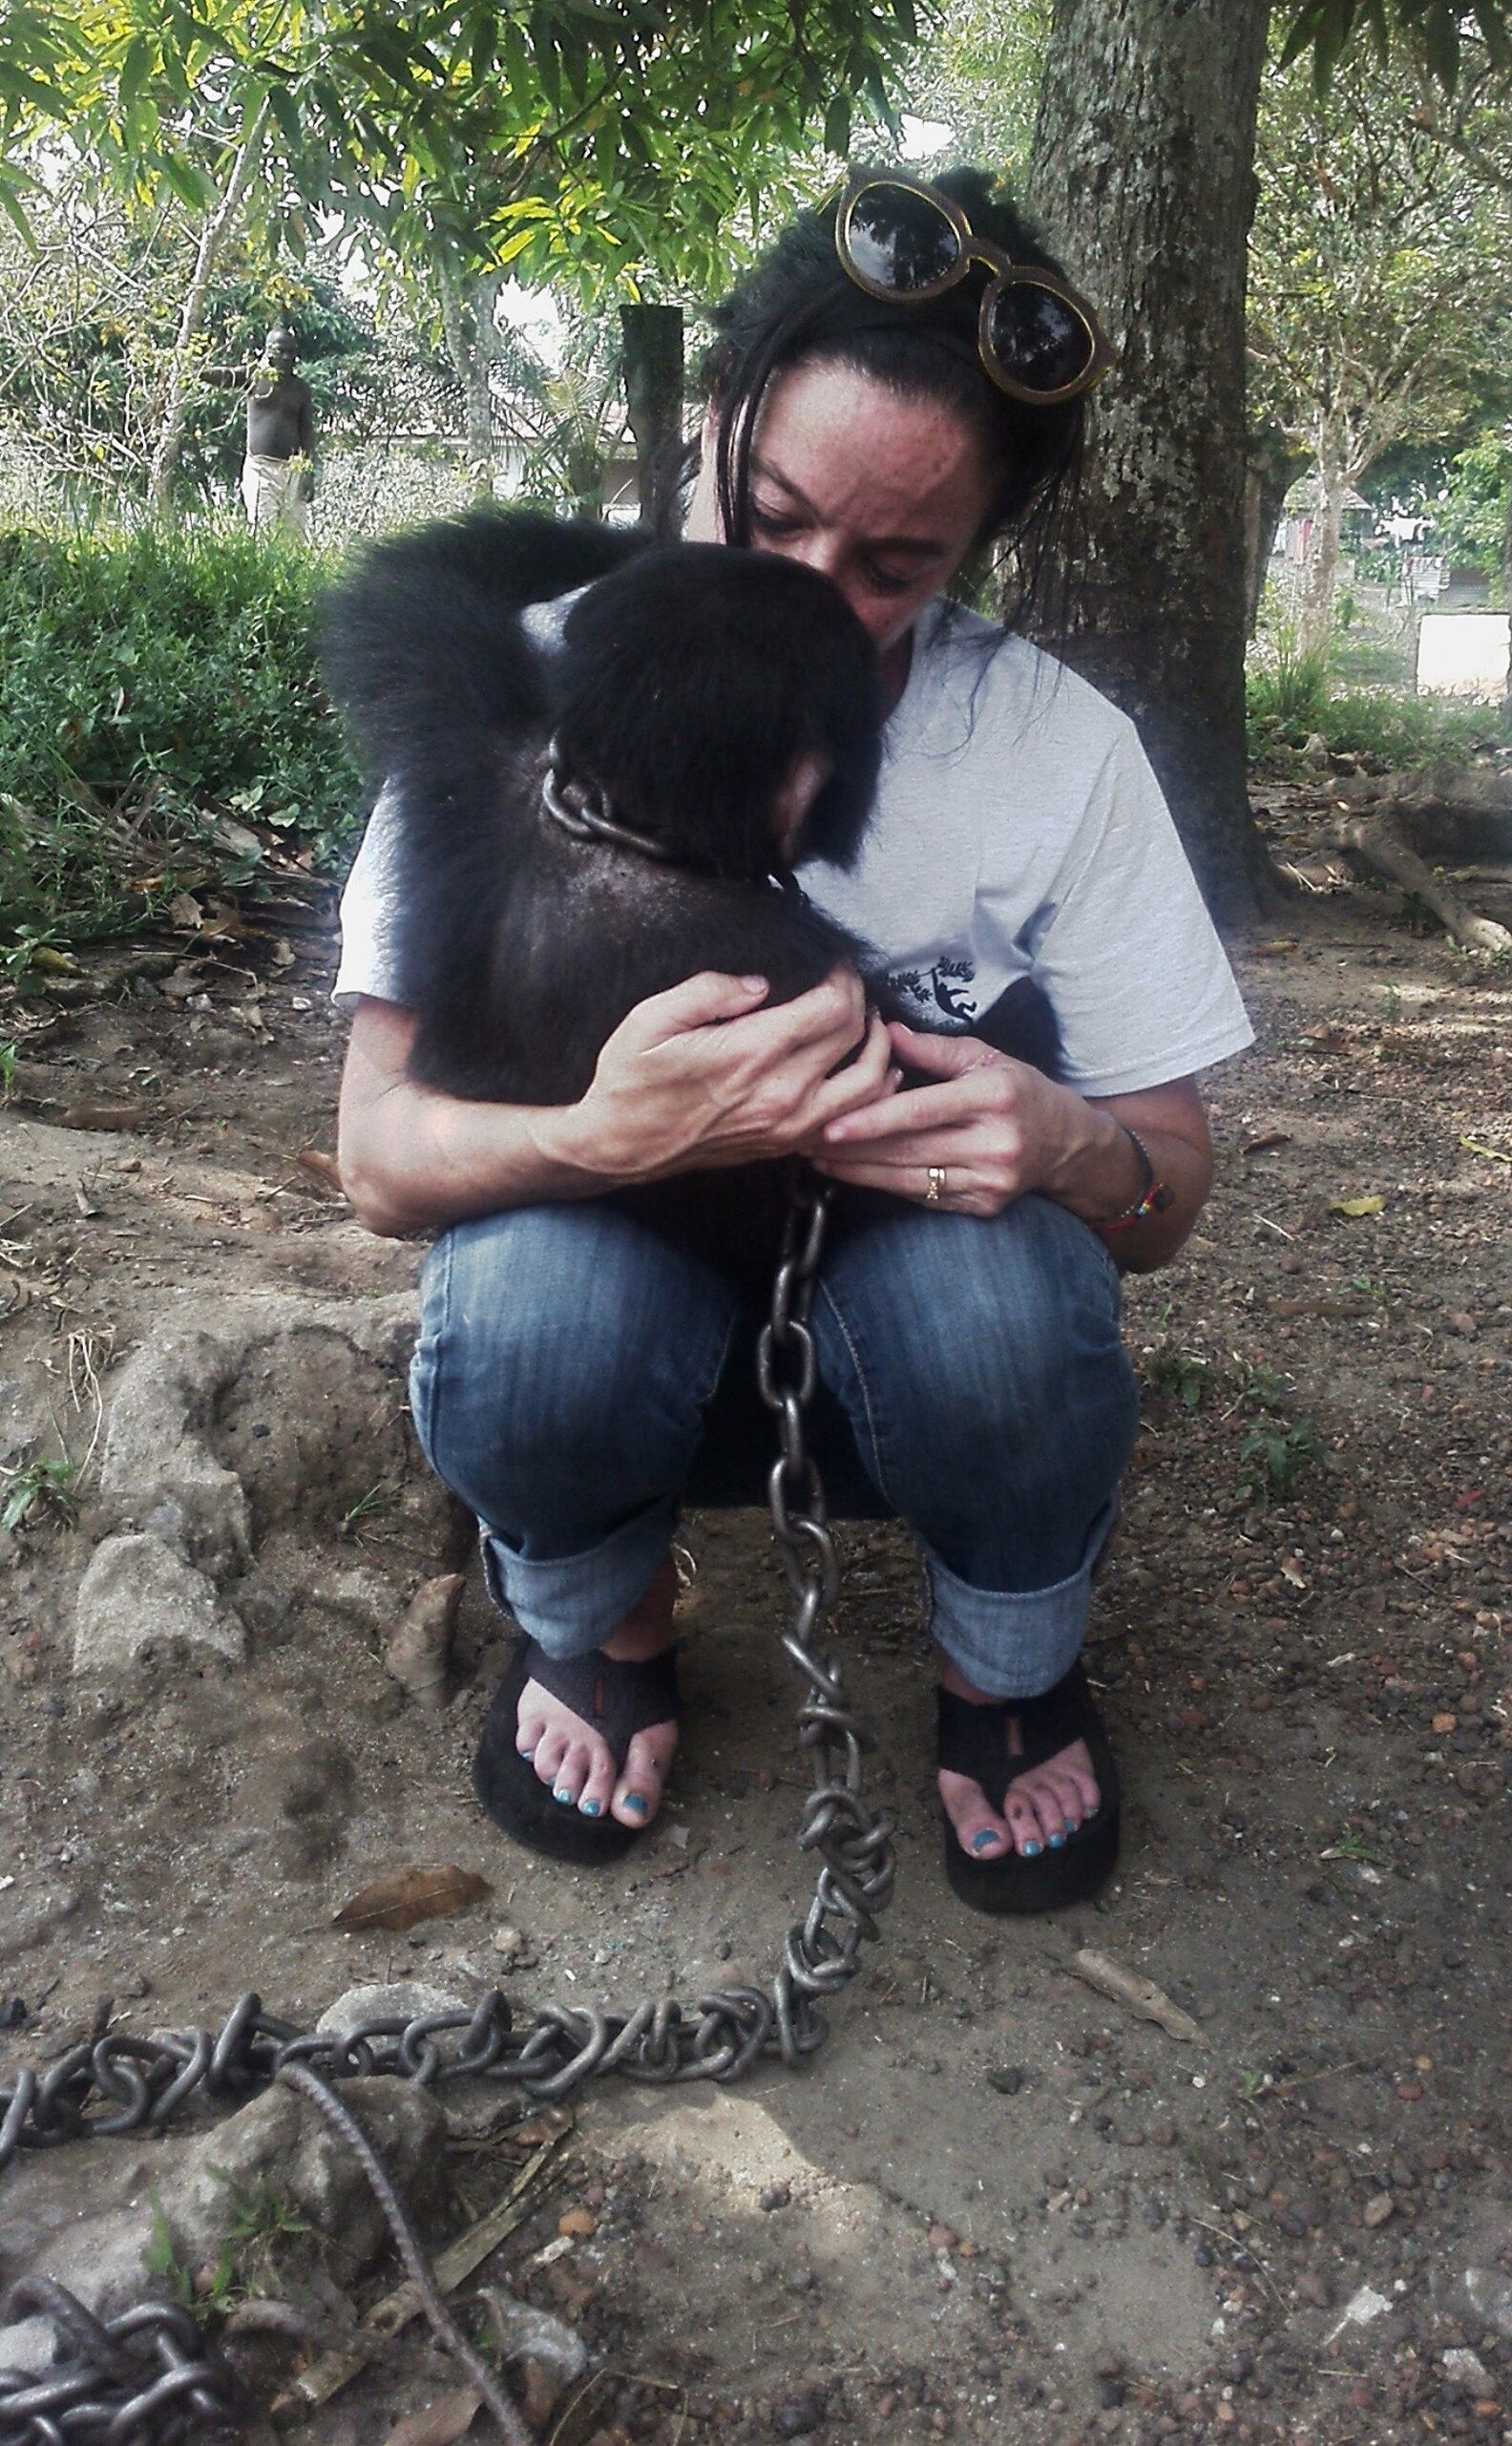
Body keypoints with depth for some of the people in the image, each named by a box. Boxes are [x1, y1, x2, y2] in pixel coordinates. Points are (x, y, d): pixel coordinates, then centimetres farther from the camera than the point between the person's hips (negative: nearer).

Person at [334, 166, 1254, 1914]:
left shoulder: (1060, 750, -13)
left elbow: (1171, 1191, -8)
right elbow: (378, 1155, -18)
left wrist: (1067, 1146, -33)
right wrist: (602, 1135, -41)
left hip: (916, 1249, 1)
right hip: (613, 1248, 0)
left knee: (995, 1291, -34)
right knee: (534, 1305, -35)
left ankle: (1008, 1672, 1)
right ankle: (601, 1626, 2)